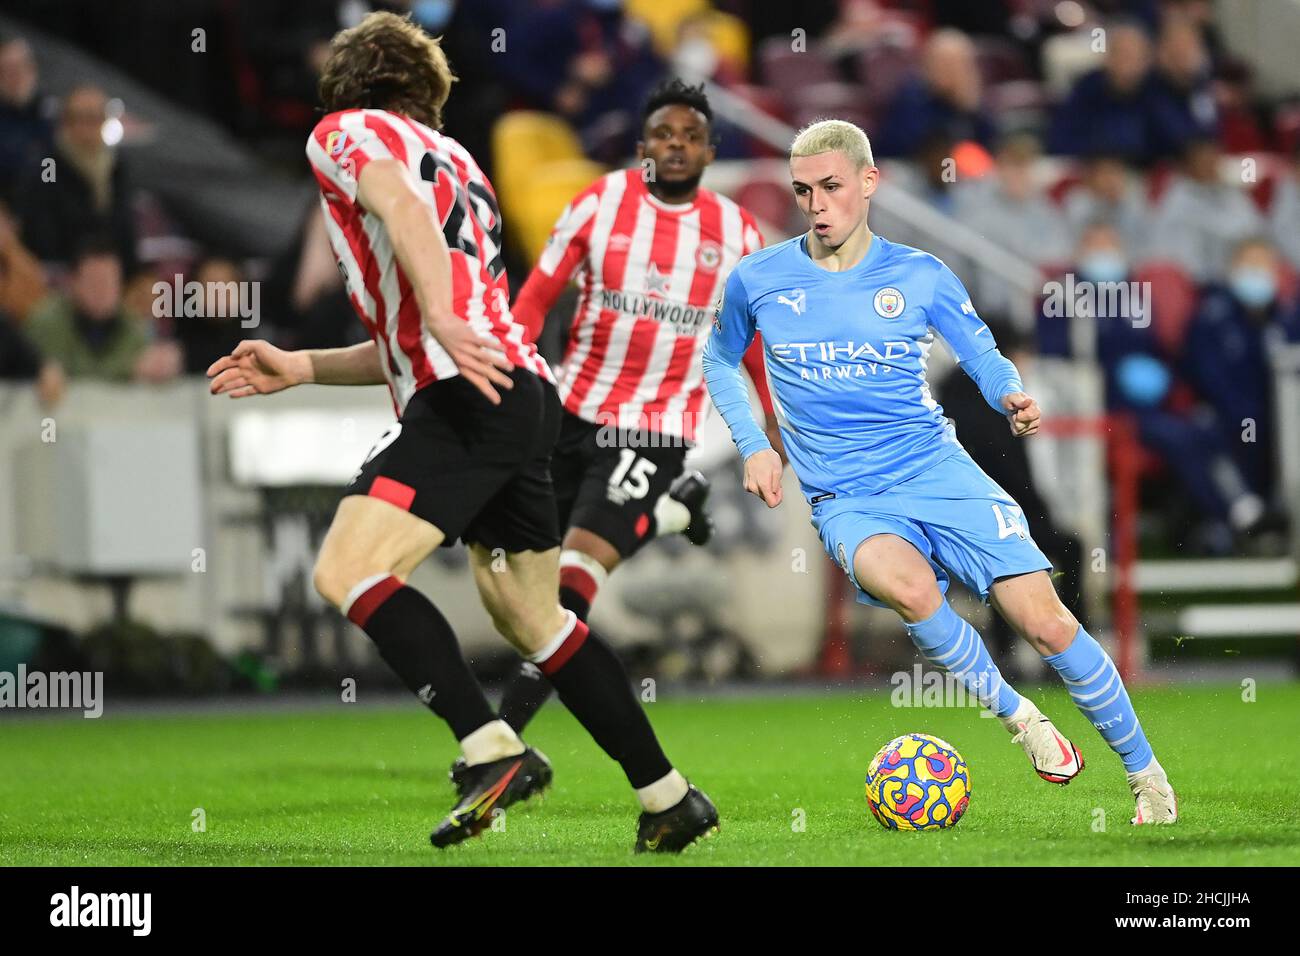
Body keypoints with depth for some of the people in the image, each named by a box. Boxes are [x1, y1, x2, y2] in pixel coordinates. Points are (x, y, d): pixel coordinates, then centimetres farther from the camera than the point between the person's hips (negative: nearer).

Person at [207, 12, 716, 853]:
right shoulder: (456, 163, 32)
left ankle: (495, 751, -26)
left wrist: (444, 321, -30)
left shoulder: (345, 131, 7)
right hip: (523, 396, 9)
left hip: (468, 402, -9)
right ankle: (671, 800, 20)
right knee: (530, 618, 18)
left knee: (348, 573, -15)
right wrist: (297, 369, 29)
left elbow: (400, 204, -17)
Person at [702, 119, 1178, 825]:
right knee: (908, 585, -35)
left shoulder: (920, 277, 3)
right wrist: (753, 446, 8)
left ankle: (1148, 776, 6)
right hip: (847, 501, -1)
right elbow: (720, 361, 21)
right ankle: (1016, 716, -12)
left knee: (1044, 620, -12)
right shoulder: (757, 280, 3)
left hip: (938, 471, 1)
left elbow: (985, 358, 14)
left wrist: (1012, 398, -9)